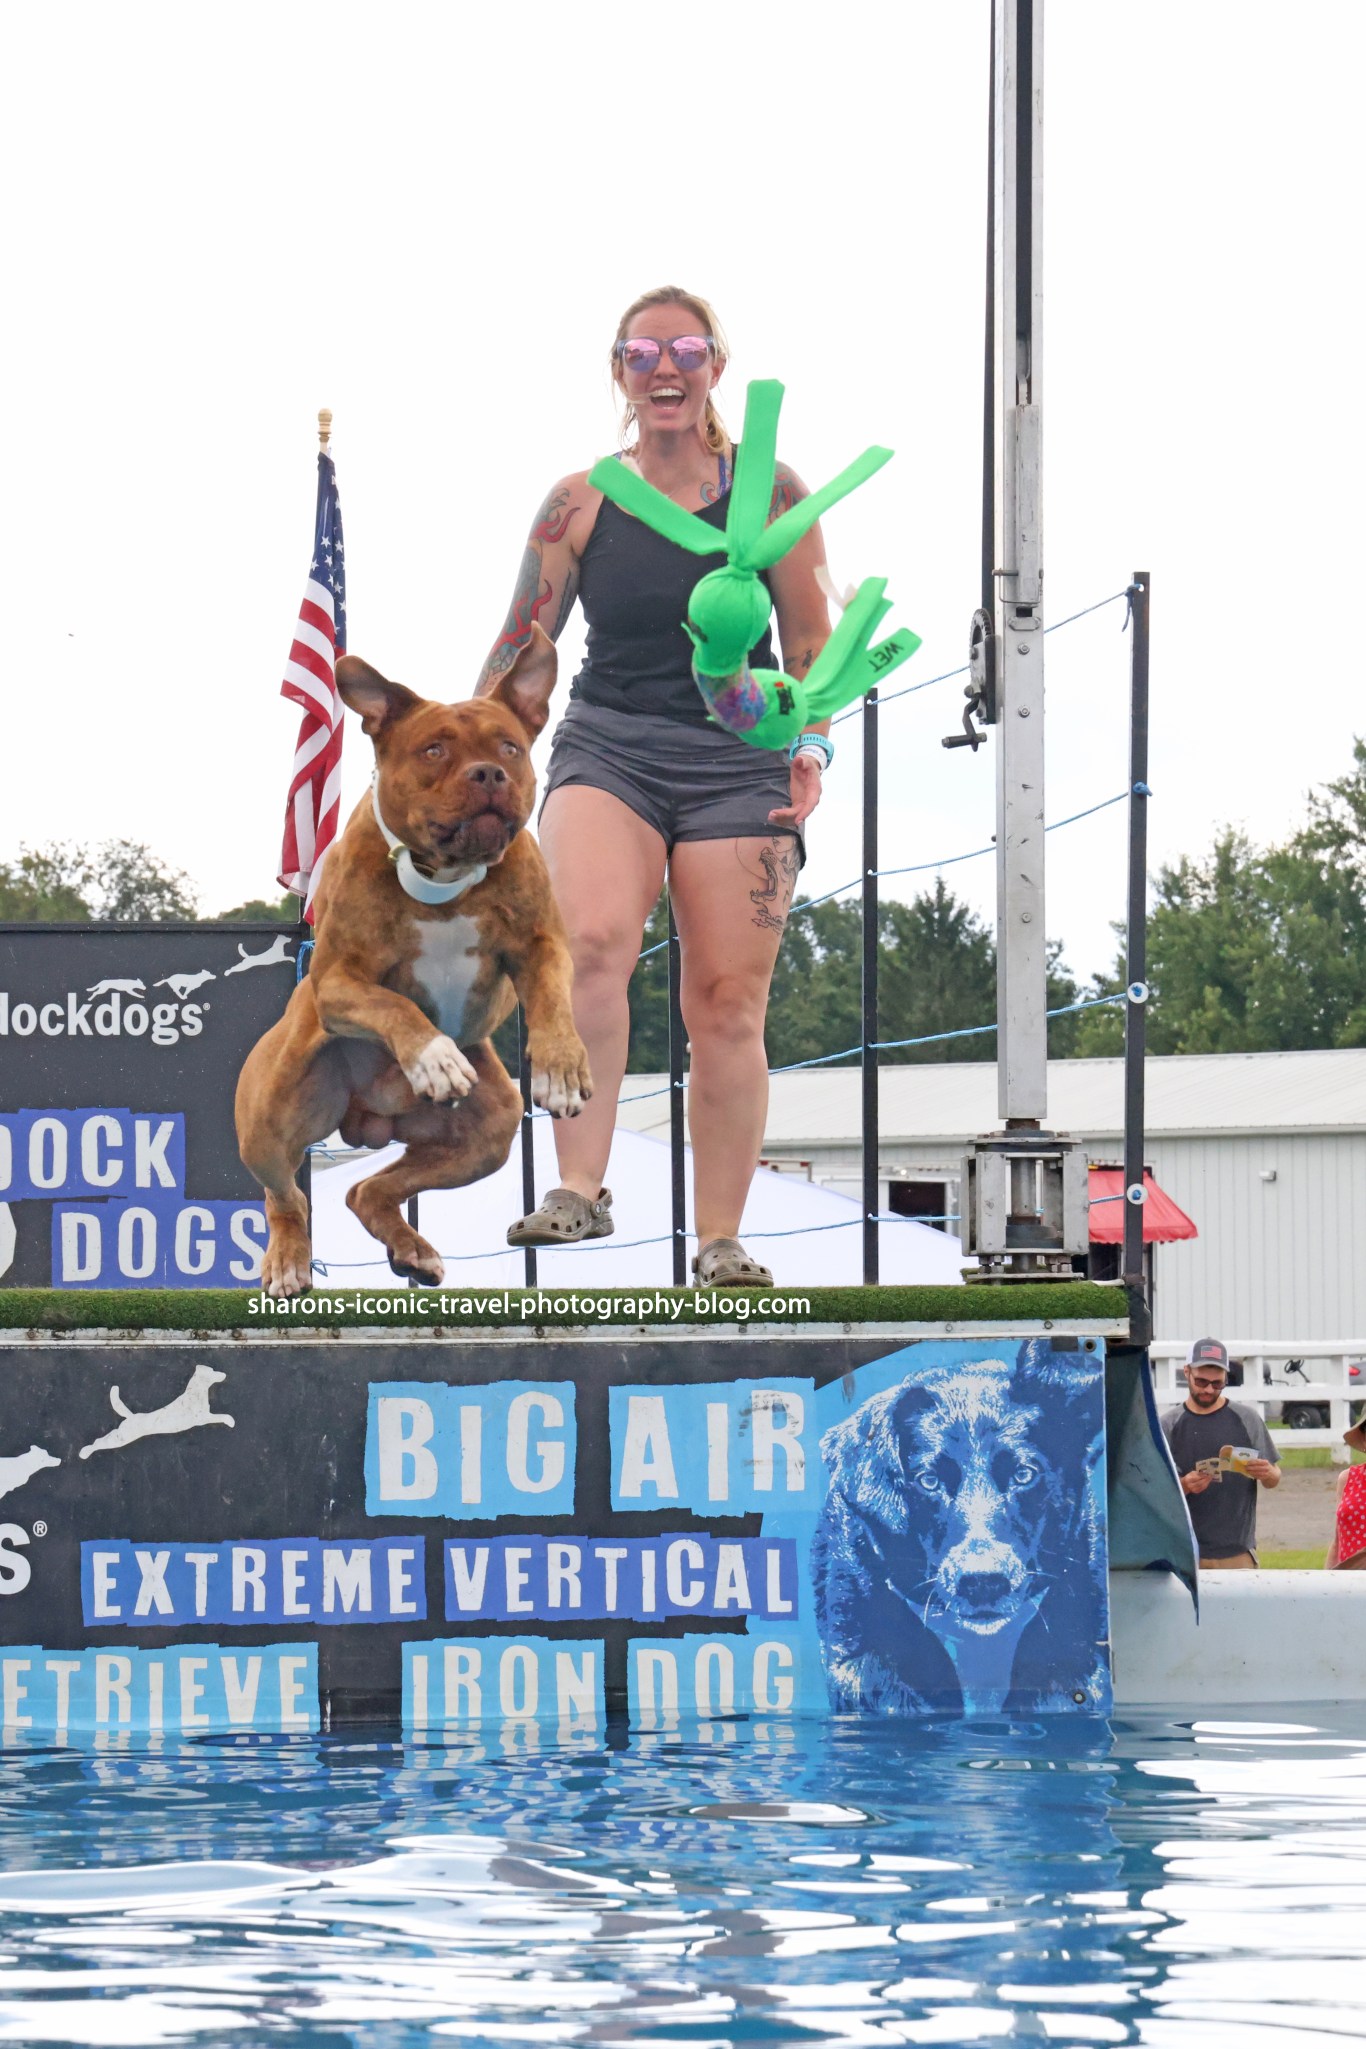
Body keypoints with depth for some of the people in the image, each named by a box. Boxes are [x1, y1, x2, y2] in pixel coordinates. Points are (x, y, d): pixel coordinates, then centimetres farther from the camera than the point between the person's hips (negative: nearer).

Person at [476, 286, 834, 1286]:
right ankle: (581, 1188, -27)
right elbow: (520, 645, 11)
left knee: (727, 1006, -3)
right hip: (605, 746, 0)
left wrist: (812, 746, -8)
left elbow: (813, 640, 6)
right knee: (590, 943, -28)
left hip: (736, 762, 0)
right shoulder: (579, 503, 6)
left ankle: (720, 1243, 4)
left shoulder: (769, 491, 4)